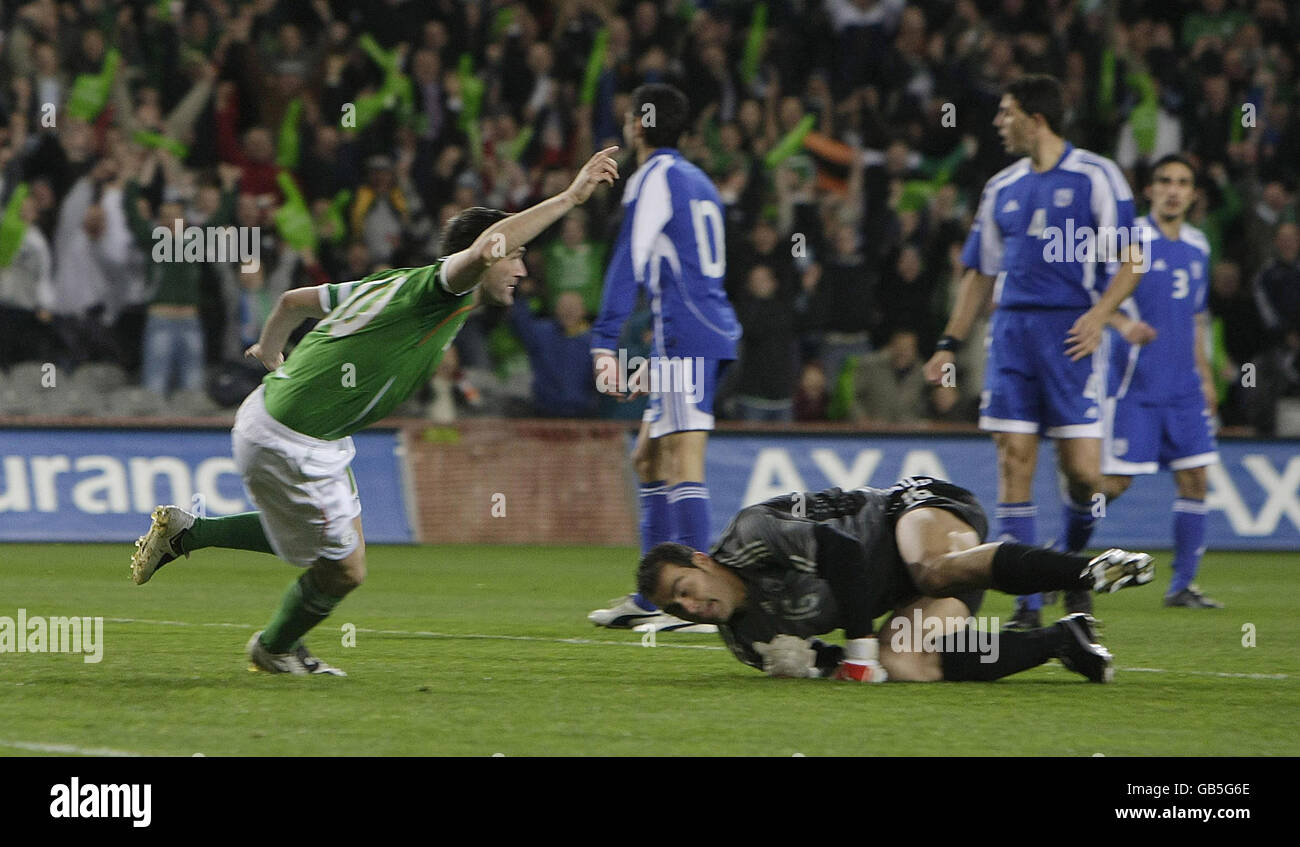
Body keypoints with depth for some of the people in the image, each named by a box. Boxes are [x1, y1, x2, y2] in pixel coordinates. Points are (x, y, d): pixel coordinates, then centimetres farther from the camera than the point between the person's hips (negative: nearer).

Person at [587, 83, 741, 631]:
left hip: (686, 334, -10)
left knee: (683, 460, -14)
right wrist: (656, 358, 32)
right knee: (650, 458, 15)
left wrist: (605, 344, -17)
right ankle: (650, 600, 16)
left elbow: (629, 262, -13)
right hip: (711, 331, 10)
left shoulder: (655, 177, -5)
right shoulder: (697, 181, 24)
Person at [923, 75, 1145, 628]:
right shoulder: (1002, 189, 16)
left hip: (1070, 334, -4)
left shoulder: (1094, 177, 0)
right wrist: (950, 344, 15)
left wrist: (1100, 314, -17)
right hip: (1011, 331, 4)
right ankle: (1027, 602, -3)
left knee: (1083, 470, -9)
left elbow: (1129, 261, -2)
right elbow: (980, 274, 22)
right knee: (1014, 461, -5)